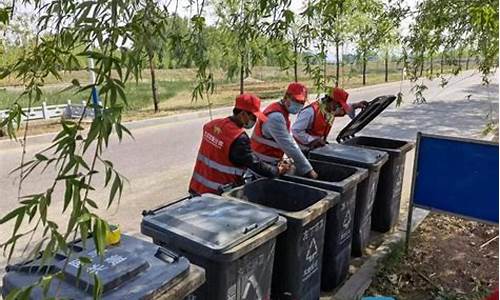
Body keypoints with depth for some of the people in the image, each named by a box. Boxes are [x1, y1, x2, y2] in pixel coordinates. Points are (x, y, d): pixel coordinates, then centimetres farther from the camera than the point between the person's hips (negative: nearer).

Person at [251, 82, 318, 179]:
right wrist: (308, 169, -22)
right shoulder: (276, 117, -23)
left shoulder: (282, 111, 9)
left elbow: (289, 139, 14)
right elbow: (289, 146, -26)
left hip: (272, 162, 10)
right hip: (265, 165, -10)